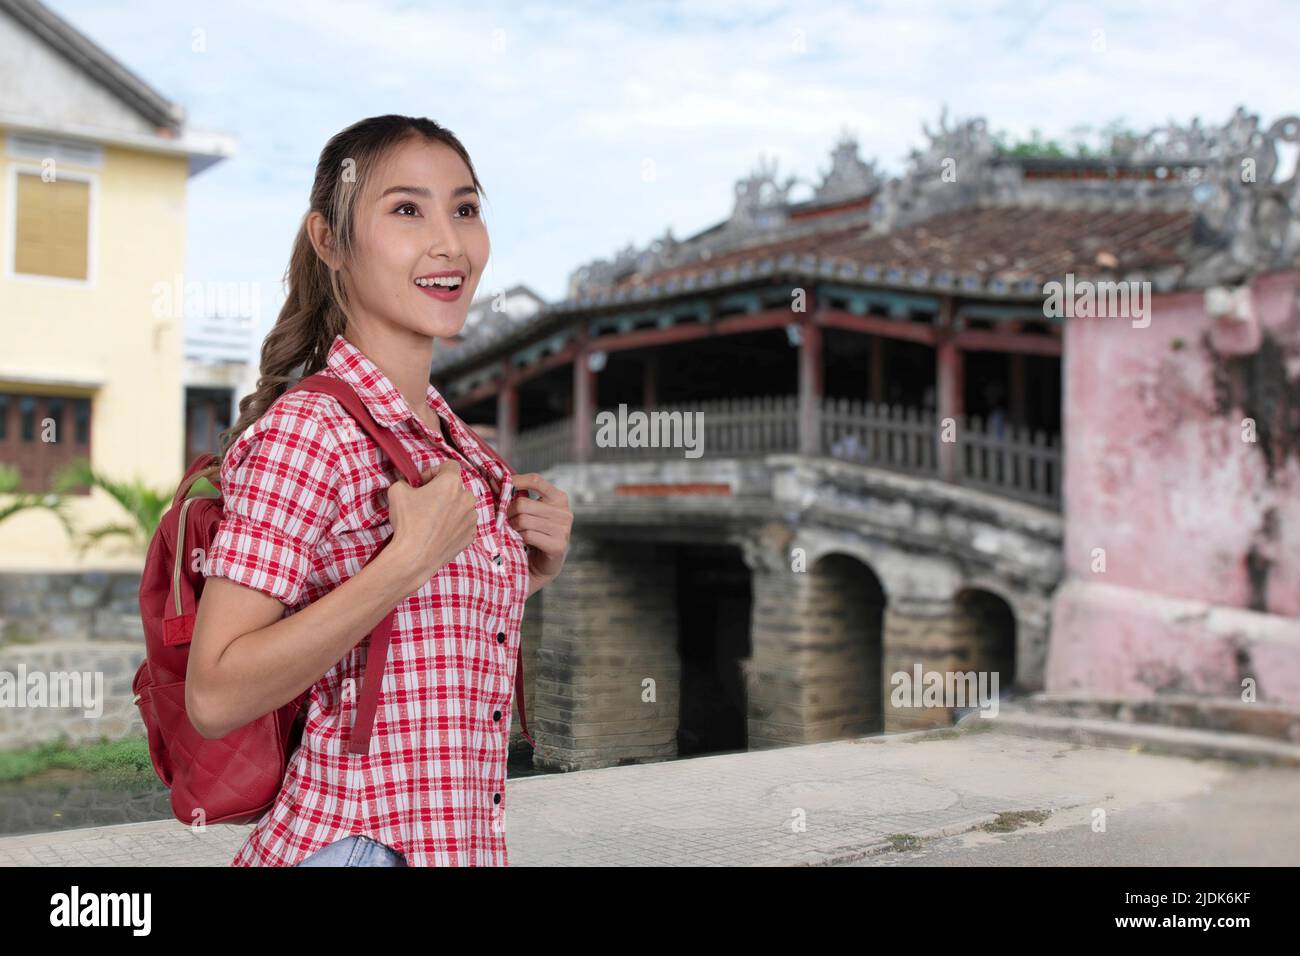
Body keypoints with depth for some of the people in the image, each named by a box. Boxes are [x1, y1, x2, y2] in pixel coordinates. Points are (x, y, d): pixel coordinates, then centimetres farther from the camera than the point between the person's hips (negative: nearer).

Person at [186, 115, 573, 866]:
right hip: (350, 841, -7)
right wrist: (408, 562, -26)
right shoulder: (306, 431, -17)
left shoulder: (452, 439, 6)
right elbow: (215, 698, -22)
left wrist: (535, 567, 0)